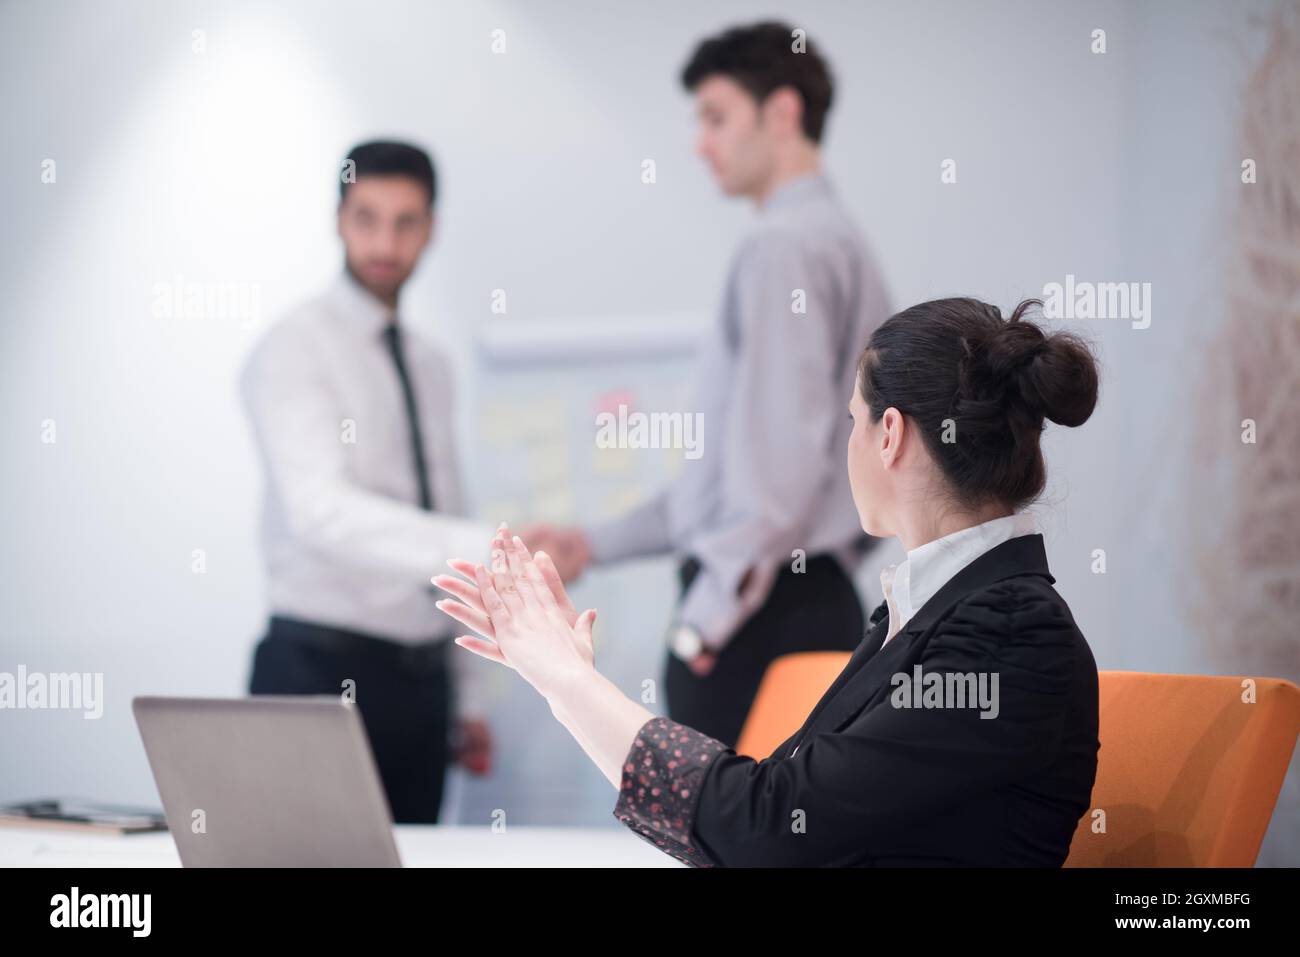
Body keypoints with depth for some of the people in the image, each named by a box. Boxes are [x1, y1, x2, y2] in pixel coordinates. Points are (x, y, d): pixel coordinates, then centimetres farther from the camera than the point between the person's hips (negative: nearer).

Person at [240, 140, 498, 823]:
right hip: (320, 669, -6)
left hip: (420, 677, 6)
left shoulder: (428, 368, 15)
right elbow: (322, 511, -24)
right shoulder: (295, 349, -8)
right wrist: (487, 548, -35)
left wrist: (467, 697, 16)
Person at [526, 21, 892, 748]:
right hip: (820, 597, 10)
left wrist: (712, 606, -19)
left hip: (765, 610, -10)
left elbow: (781, 451, -20)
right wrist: (596, 545, 23)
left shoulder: (783, 248, -10)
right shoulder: (837, 239, 21)